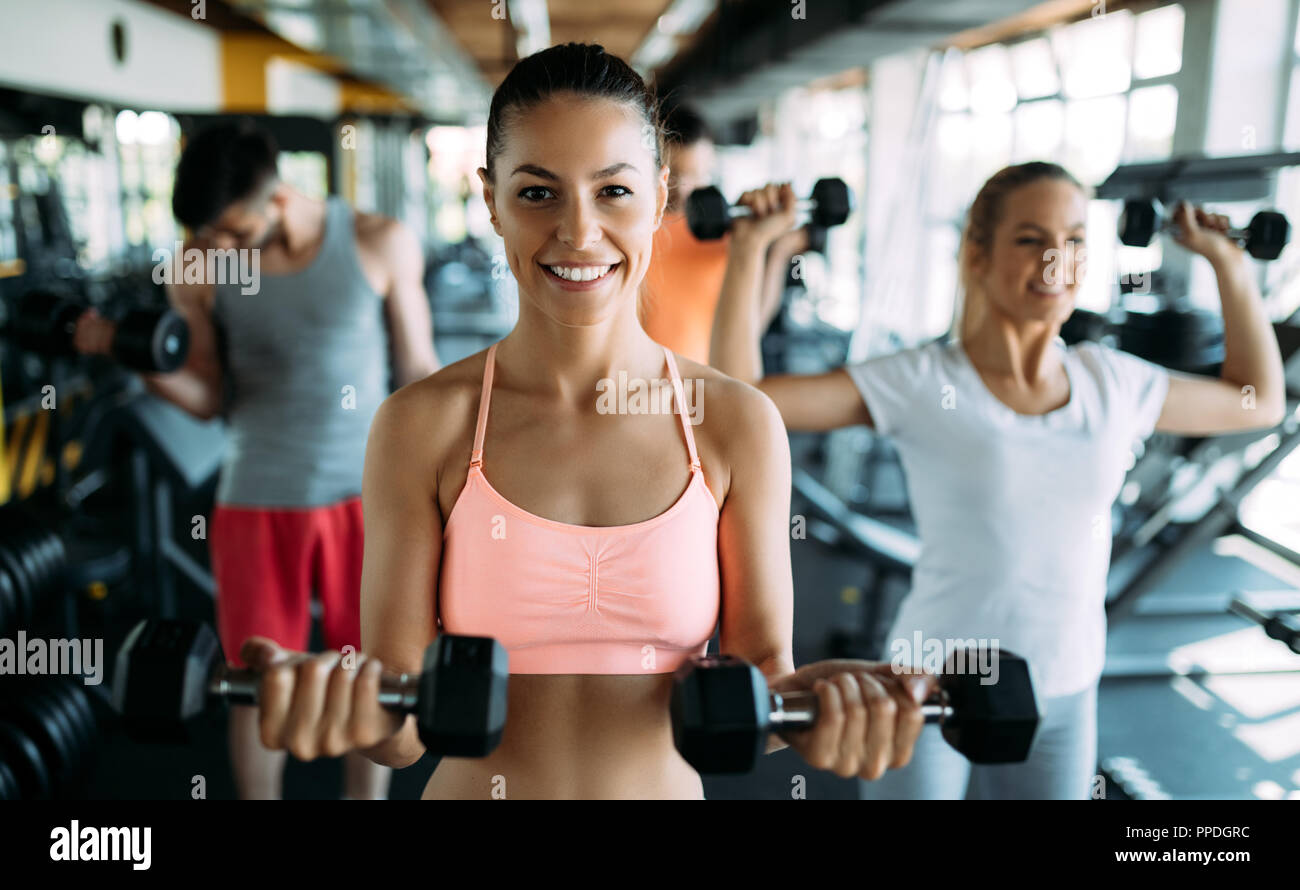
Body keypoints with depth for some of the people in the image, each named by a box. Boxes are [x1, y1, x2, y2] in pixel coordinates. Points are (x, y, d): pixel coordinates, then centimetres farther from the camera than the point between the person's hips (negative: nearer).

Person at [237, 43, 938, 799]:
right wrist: (340, 699, -33)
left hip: (666, 785, 1)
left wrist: (817, 700, -28)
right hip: (480, 785, -1)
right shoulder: (420, 425, -12)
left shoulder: (736, 423, -10)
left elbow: (762, 668, -8)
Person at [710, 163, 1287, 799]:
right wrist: (750, 246, -19)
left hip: (1066, 701, 5)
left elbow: (1260, 402, 16)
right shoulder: (920, 386, -14)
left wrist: (1229, 264, 12)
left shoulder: (1112, 381, -1)